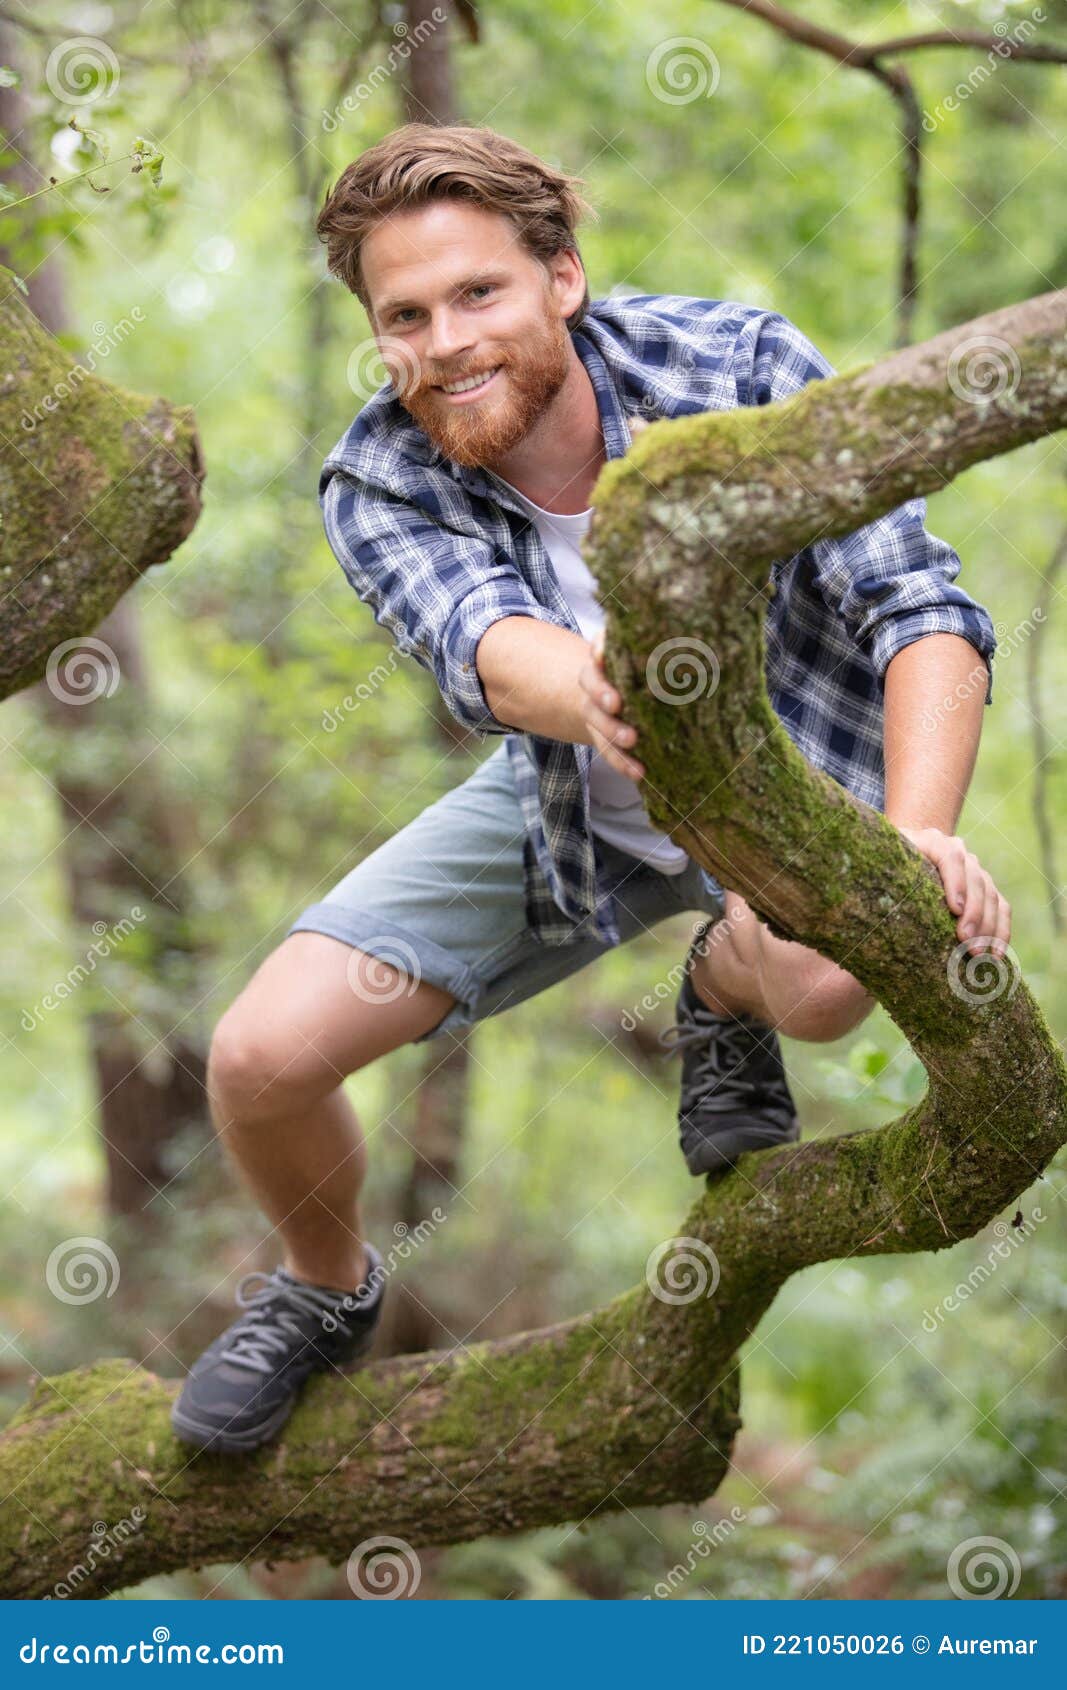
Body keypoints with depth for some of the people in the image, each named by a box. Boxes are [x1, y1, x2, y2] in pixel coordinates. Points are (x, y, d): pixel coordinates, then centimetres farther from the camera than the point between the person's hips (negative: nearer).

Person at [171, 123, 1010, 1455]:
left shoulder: (741, 369, -27)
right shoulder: (376, 486, -21)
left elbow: (923, 608, -31)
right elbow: (480, 643, -42)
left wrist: (917, 835, -50)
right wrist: (590, 701, -68)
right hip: (565, 798, 3)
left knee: (820, 981, -39)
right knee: (261, 1059, -10)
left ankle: (723, 1005, 2)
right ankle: (328, 1290, 25)